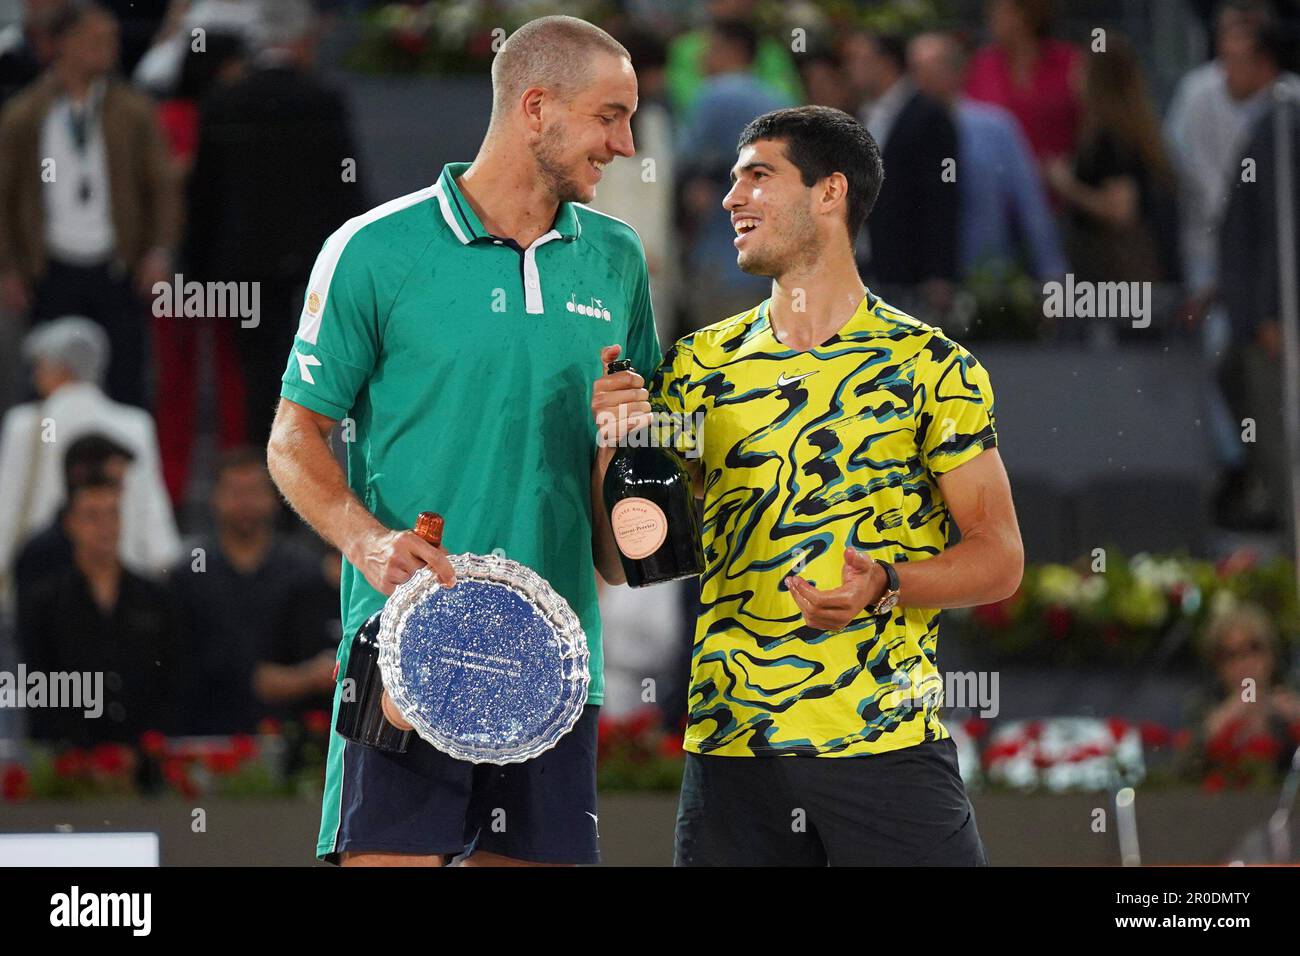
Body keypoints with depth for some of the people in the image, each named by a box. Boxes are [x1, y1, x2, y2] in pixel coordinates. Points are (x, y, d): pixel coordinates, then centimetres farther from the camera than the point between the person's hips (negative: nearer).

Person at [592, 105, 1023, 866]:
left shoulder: (932, 367, 1)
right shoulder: (697, 367, 10)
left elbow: (1000, 558, 1)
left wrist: (886, 586, -17)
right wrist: (615, 451, -7)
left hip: (888, 744, -3)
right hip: (729, 747, 3)